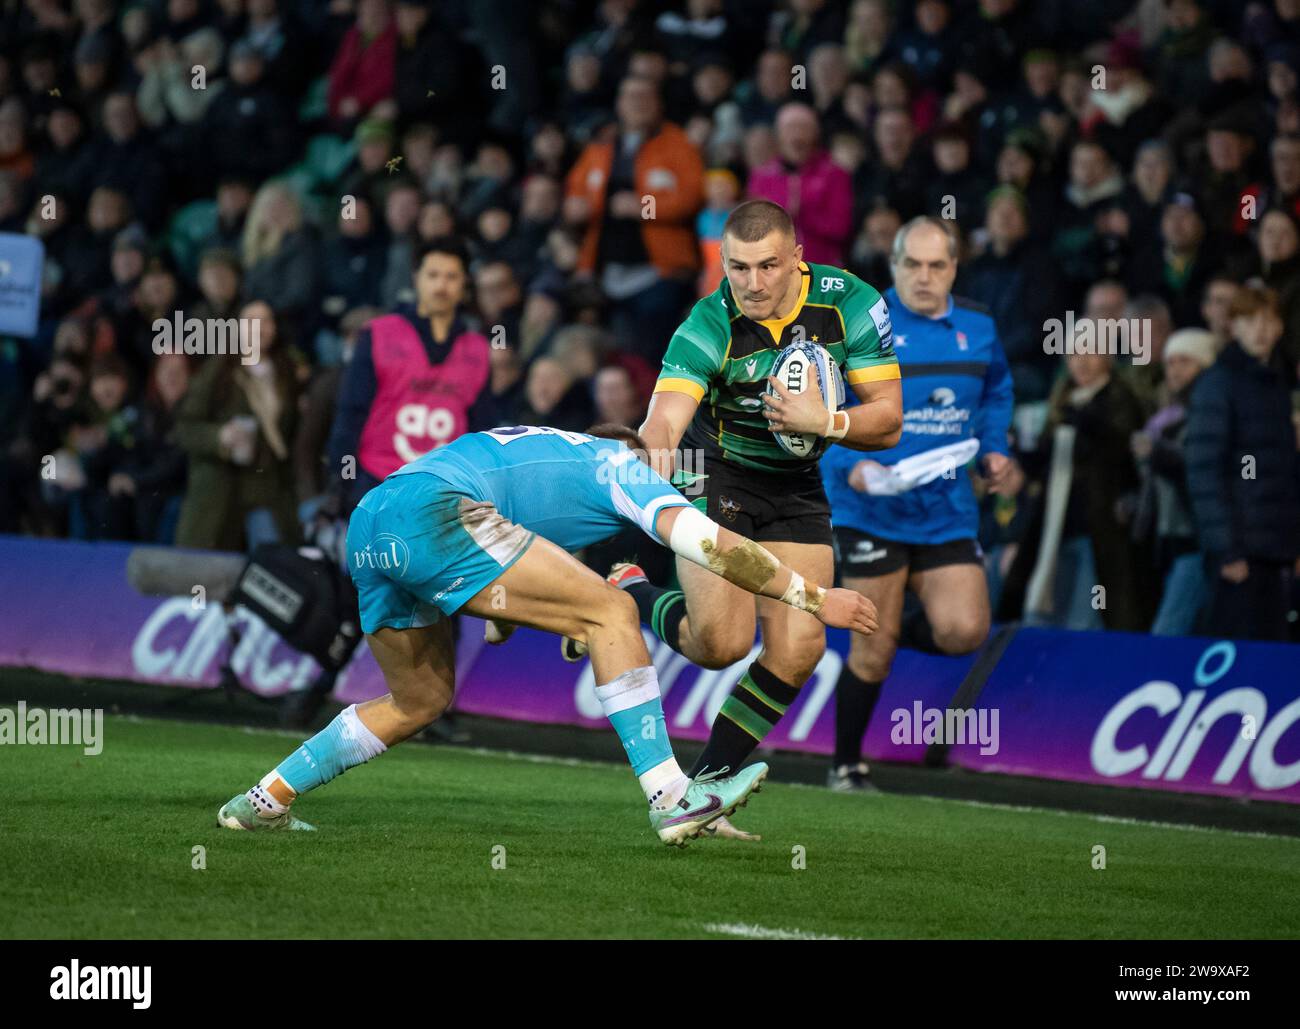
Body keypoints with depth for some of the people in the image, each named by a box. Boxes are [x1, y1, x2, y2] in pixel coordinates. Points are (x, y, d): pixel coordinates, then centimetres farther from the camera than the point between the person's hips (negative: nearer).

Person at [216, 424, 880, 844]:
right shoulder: (619, 465, 15)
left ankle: (262, 803, 28)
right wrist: (811, 597, 7)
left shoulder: (544, 447, 37)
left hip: (366, 532, 9)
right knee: (611, 612, -6)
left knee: (421, 699, 26)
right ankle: (670, 799, -12)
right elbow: (711, 544, 2)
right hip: (431, 511, -9)